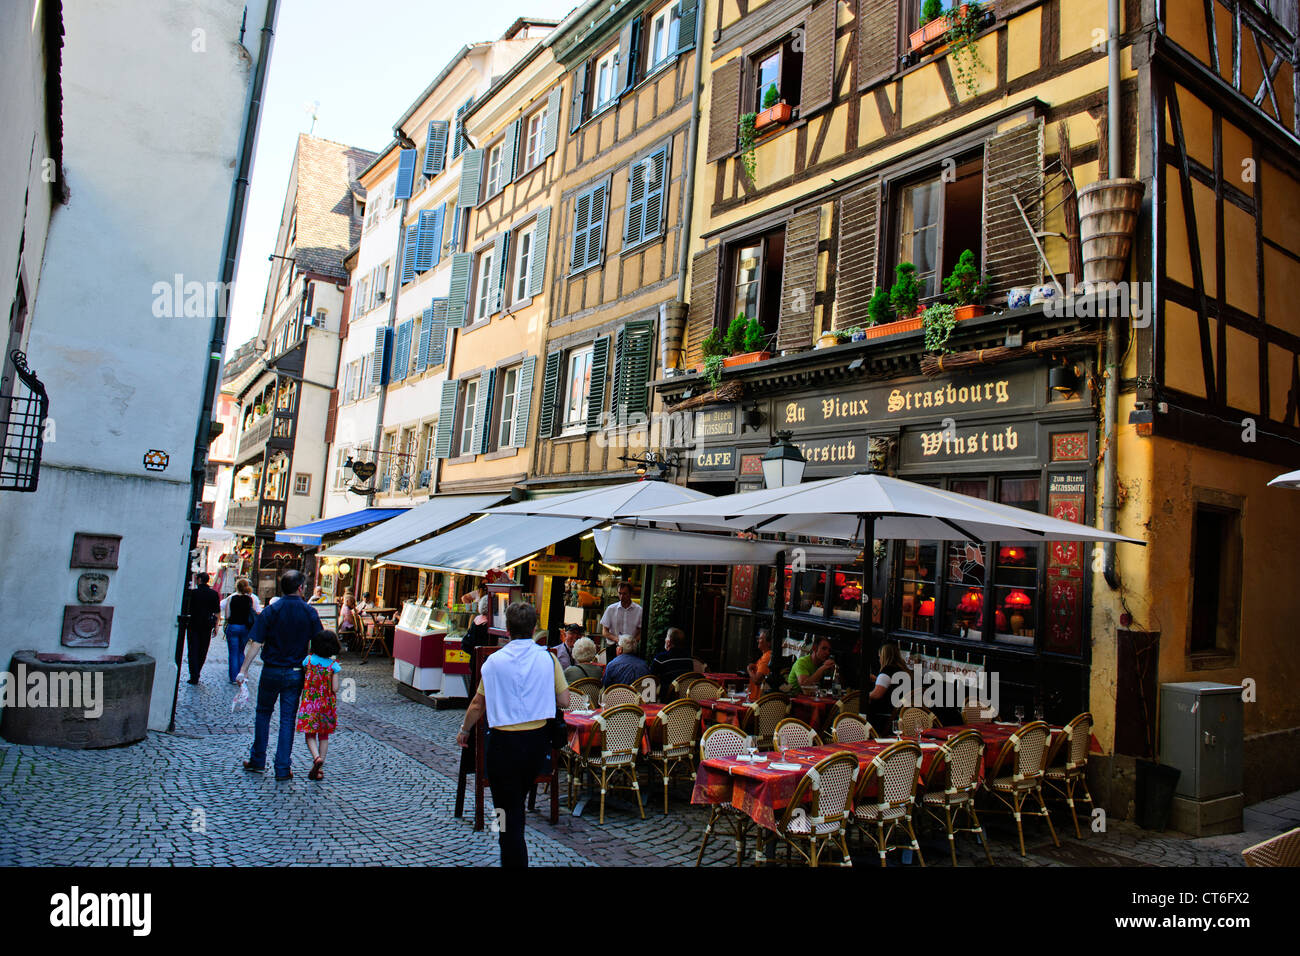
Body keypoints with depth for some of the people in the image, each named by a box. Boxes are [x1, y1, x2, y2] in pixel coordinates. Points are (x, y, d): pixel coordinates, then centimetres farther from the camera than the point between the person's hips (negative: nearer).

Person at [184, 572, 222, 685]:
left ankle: (194, 677, -5)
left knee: (193, 651, 2)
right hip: (207, 626, 2)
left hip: (193, 625, -2)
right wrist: (216, 626, 9)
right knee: (203, 651, 13)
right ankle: (196, 674, 20)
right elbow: (217, 612, 3)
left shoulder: (193, 592, -7)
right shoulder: (214, 594, 1)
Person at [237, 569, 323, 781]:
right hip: (296, 673, 1)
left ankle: (258, 761, 24)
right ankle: (282, 769, 8)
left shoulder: (270, 611, -7)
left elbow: (256, 644, -11)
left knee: (263, 714, 18)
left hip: (271, 670, 0)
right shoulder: (310, 612, -4)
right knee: (288, 719, 6)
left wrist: (244, 670, -7)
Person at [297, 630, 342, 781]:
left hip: (310, 704, 0)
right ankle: (319, 768, 16)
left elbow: (303, 680, 1)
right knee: (324, 735, 14)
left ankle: (317, 757, -18)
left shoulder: (308, 660, -6)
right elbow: (335, 689, -10)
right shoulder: (334, 665, -10)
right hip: (327, 704, 0)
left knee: (310, 735, 8)